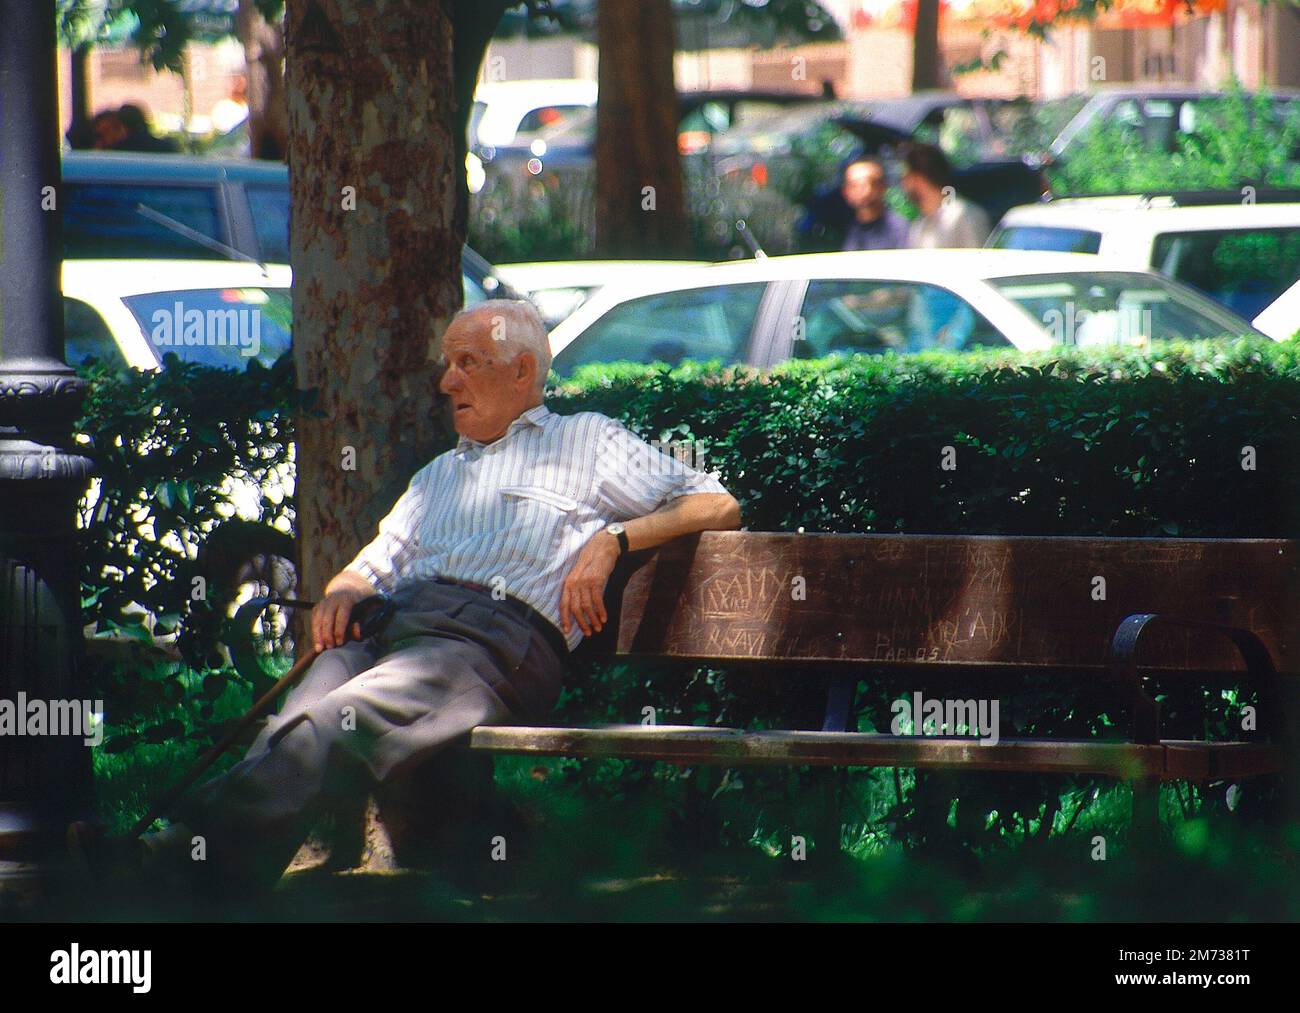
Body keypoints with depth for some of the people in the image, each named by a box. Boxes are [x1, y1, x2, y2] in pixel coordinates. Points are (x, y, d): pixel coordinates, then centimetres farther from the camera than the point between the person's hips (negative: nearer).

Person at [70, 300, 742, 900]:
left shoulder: (585, 440, 23)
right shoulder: (440, 473, 42)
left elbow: (717, 505, 14)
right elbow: (377, 562, 33)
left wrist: (612, 538, -2)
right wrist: (343, 591, 8)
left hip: (498, 635, -6)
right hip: (396, 623, 6)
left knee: (338, 725, -35)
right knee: (300, 722, -31)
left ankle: (185, 847, -56)